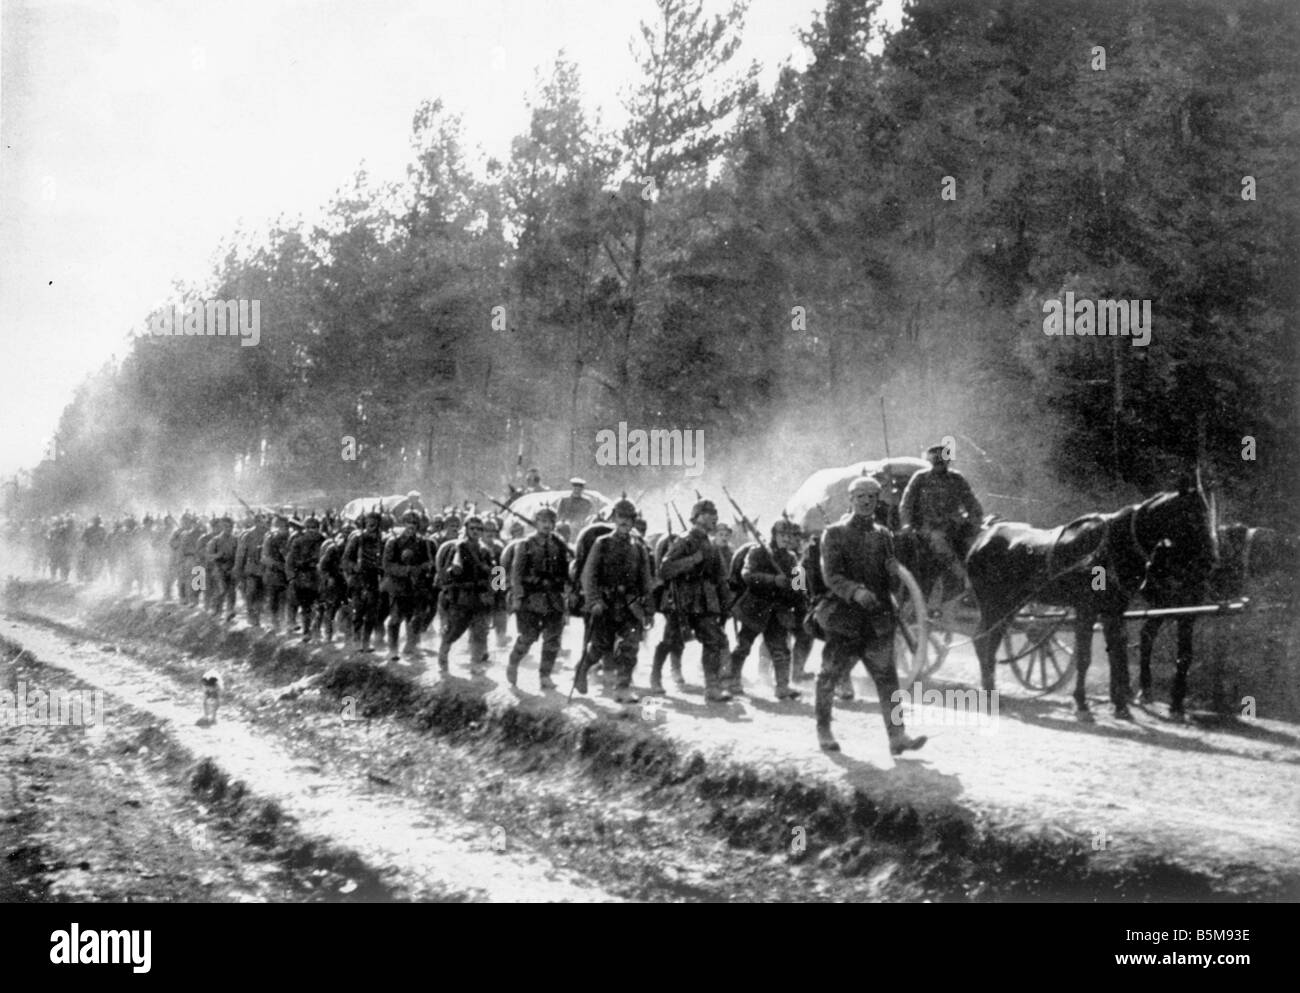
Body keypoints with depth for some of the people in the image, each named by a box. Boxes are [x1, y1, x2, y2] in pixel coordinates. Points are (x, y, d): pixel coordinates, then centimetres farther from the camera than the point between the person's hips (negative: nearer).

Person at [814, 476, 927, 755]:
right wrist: (855, 591, -28)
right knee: (830, 674, 4)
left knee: (887, 676, -4)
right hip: (843, 616, -3)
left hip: (878, 617, 3)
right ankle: (823, 730, 20)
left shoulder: (882, 535, 14)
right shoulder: (835, 534, 0)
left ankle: (896, 735, -6)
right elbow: (831, 575, -10)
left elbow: (892, 577, 19)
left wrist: (894, 570, -6)